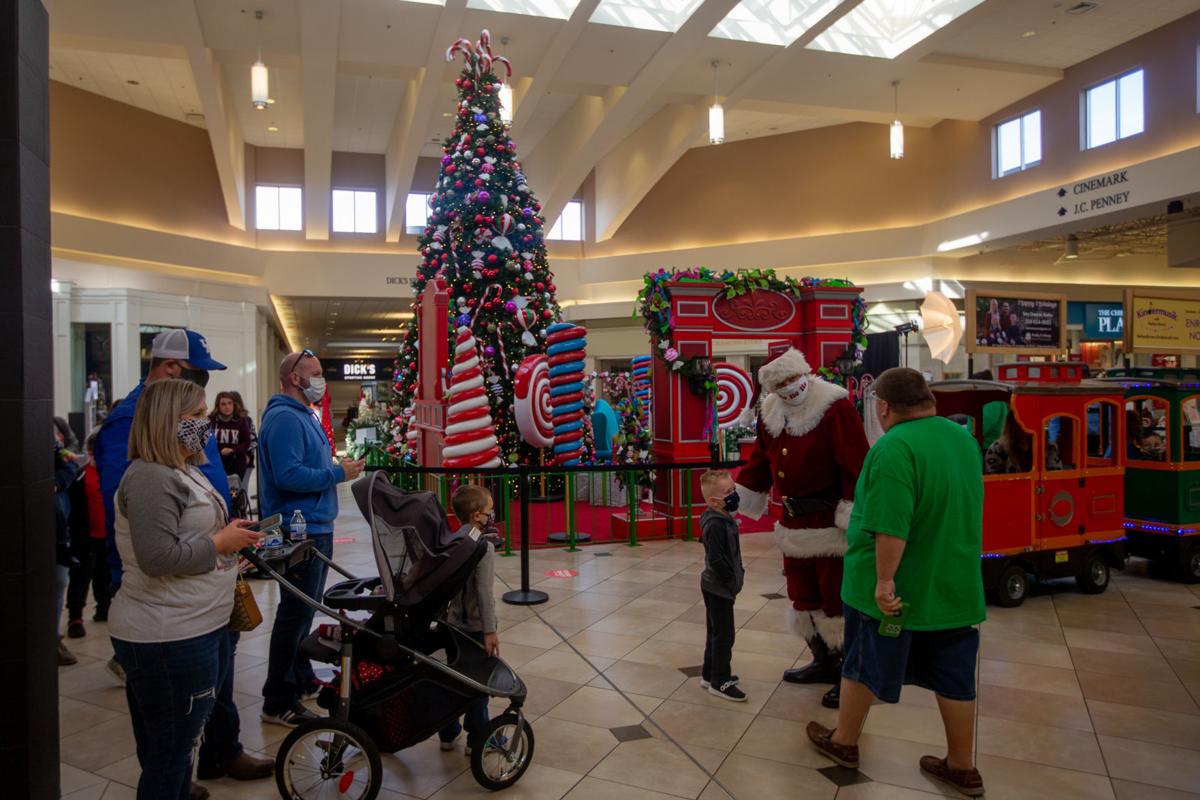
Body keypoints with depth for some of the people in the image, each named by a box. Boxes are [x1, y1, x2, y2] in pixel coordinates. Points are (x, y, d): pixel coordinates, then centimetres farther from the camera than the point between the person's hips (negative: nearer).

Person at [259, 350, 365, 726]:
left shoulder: (303, 415, 15)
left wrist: (338, 468, 10)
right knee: (296, 613, -3)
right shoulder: (285, 419, -18)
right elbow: (288, 476, -27)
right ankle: (279, 703, 7)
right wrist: (338, 474, -20)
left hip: (315, 528, 11)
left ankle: (302, 680, 34)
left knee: (304, 609, 20)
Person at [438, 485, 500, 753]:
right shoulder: (483, 546, -20)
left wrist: (443, 613, 19)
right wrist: (490, 630, -23)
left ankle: (447, 734, 28)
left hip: (454, 621, 7)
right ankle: (476, 740, 16)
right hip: (477, 625, -7)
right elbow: (484, 592, -24)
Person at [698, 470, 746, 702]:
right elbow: (716, 559, -27)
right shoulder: (715, 525, -25)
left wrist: (738, 574, 10)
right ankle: (720, 682, 12)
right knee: (723, 635, 0)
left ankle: (709, 674, 31)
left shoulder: (723, 518, 6)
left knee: (715, 632, 19)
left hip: (716, 587, 10)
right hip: (719, 589, -10)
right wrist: (732, 580, -19)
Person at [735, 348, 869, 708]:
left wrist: (852, 517, -23)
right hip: (794, 525, 8)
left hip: (831, 525, -7)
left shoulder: (835, 407, -17)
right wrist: (735, 499, 15)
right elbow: (760, 462, 15)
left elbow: (856, 466, -20)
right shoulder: (771, 413, 5)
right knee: (803, 598, 18)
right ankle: (824, 663, 37)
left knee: (835, 601, 2)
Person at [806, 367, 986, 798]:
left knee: (863, 665, 13)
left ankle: (844, 742, 31)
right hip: (954, 584, 7)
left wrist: (884, 580, -22)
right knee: (954, 677, 17)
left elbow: (891, 527, -30)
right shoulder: (965, 439, 4)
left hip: (897, 589, -6)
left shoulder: (894, 448, -24)